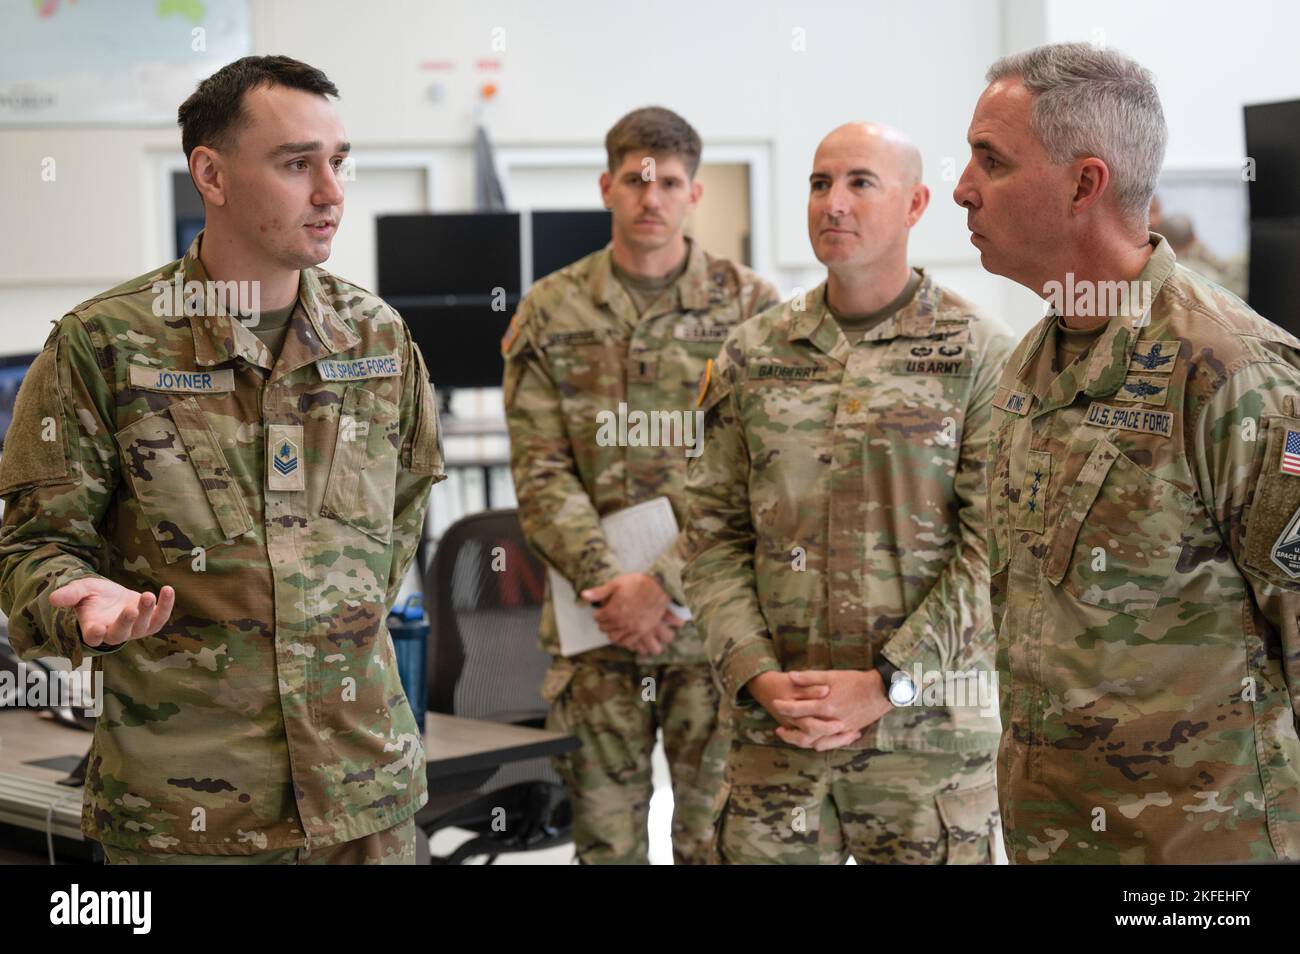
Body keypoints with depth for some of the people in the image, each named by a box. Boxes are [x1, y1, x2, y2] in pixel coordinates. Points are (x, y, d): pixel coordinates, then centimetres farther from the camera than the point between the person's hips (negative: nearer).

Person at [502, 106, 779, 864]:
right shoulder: (551, 314, 6)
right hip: (594, 621, 2)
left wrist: (663, 582, -13)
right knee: (607, 836, 10)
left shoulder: (749, 308, 1)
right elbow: (541, 473, 0)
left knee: (715, 833, 4)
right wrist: (608, 581, -13)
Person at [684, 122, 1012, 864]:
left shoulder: (979, 356, -3)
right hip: (773, 728, 3)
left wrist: (886, 685, -13)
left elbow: (993, 546, -8)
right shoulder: (753, 354, 8)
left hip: (929, 725, -2)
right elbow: (717, 533, 7)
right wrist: (760, 677, -6)